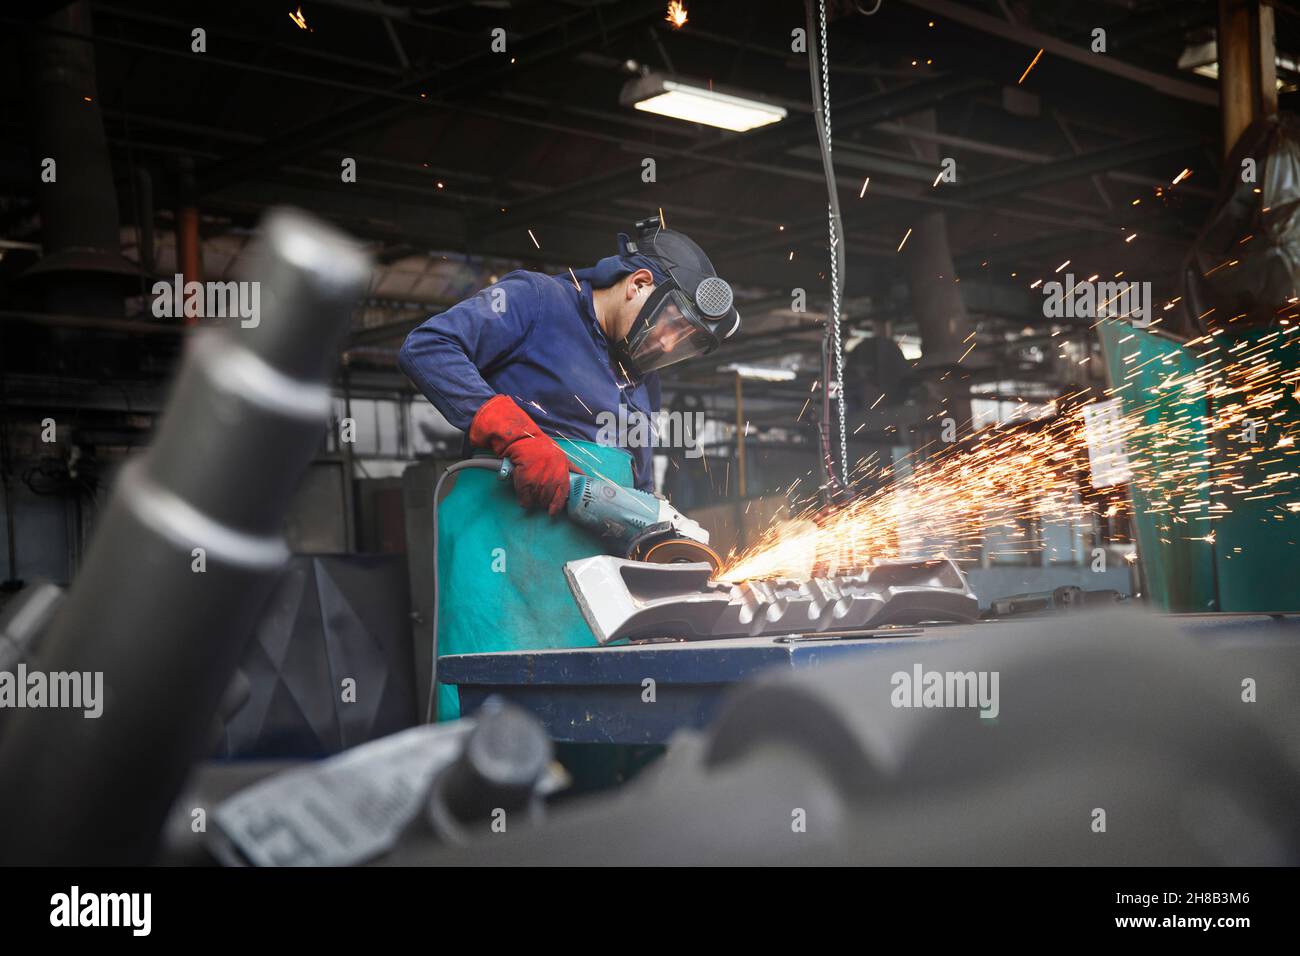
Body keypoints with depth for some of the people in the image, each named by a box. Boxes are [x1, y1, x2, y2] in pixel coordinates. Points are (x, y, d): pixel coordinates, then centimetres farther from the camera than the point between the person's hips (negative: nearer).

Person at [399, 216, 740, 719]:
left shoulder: (641, 376, 25)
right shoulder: (535, 300, 1)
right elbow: (426, 347, -12)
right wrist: (518, 436, -20)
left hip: (595, 561, 8)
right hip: (505, 546, -8)